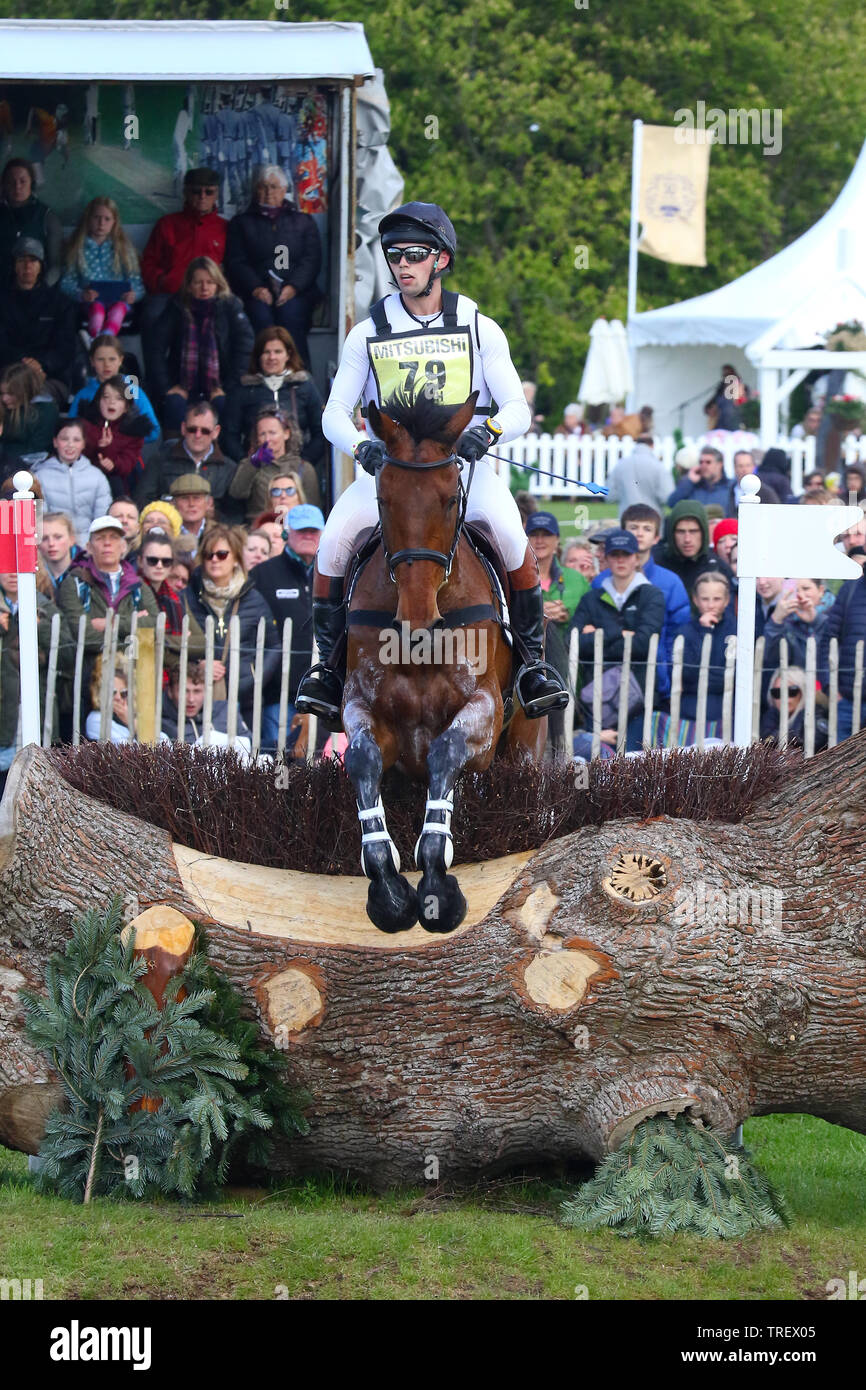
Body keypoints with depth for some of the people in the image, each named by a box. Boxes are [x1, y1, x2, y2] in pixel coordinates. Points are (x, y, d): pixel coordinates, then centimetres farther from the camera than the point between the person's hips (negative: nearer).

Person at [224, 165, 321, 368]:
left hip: (296, 292, 0)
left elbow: (312, 260, 10)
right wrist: (255, 288, -9)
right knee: (261, 315, -33)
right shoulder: (242, 222, 23)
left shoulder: (304, 221, 23)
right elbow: (236, 262, 10)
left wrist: (293, 287, -9)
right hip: (256, 293, 0)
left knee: (291, 313, -33)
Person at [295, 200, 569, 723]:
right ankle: (328, 664, -8)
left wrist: (487, 431, -25)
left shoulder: (480, 329, 3)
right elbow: (335, 413, 3)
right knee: (335, 539, -25)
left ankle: (534, 661, -14)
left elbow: (518, 410, -1)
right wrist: (363, 445, -19)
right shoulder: (368, 334, 5)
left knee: (512, 536, -30)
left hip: (465, 463, -1)